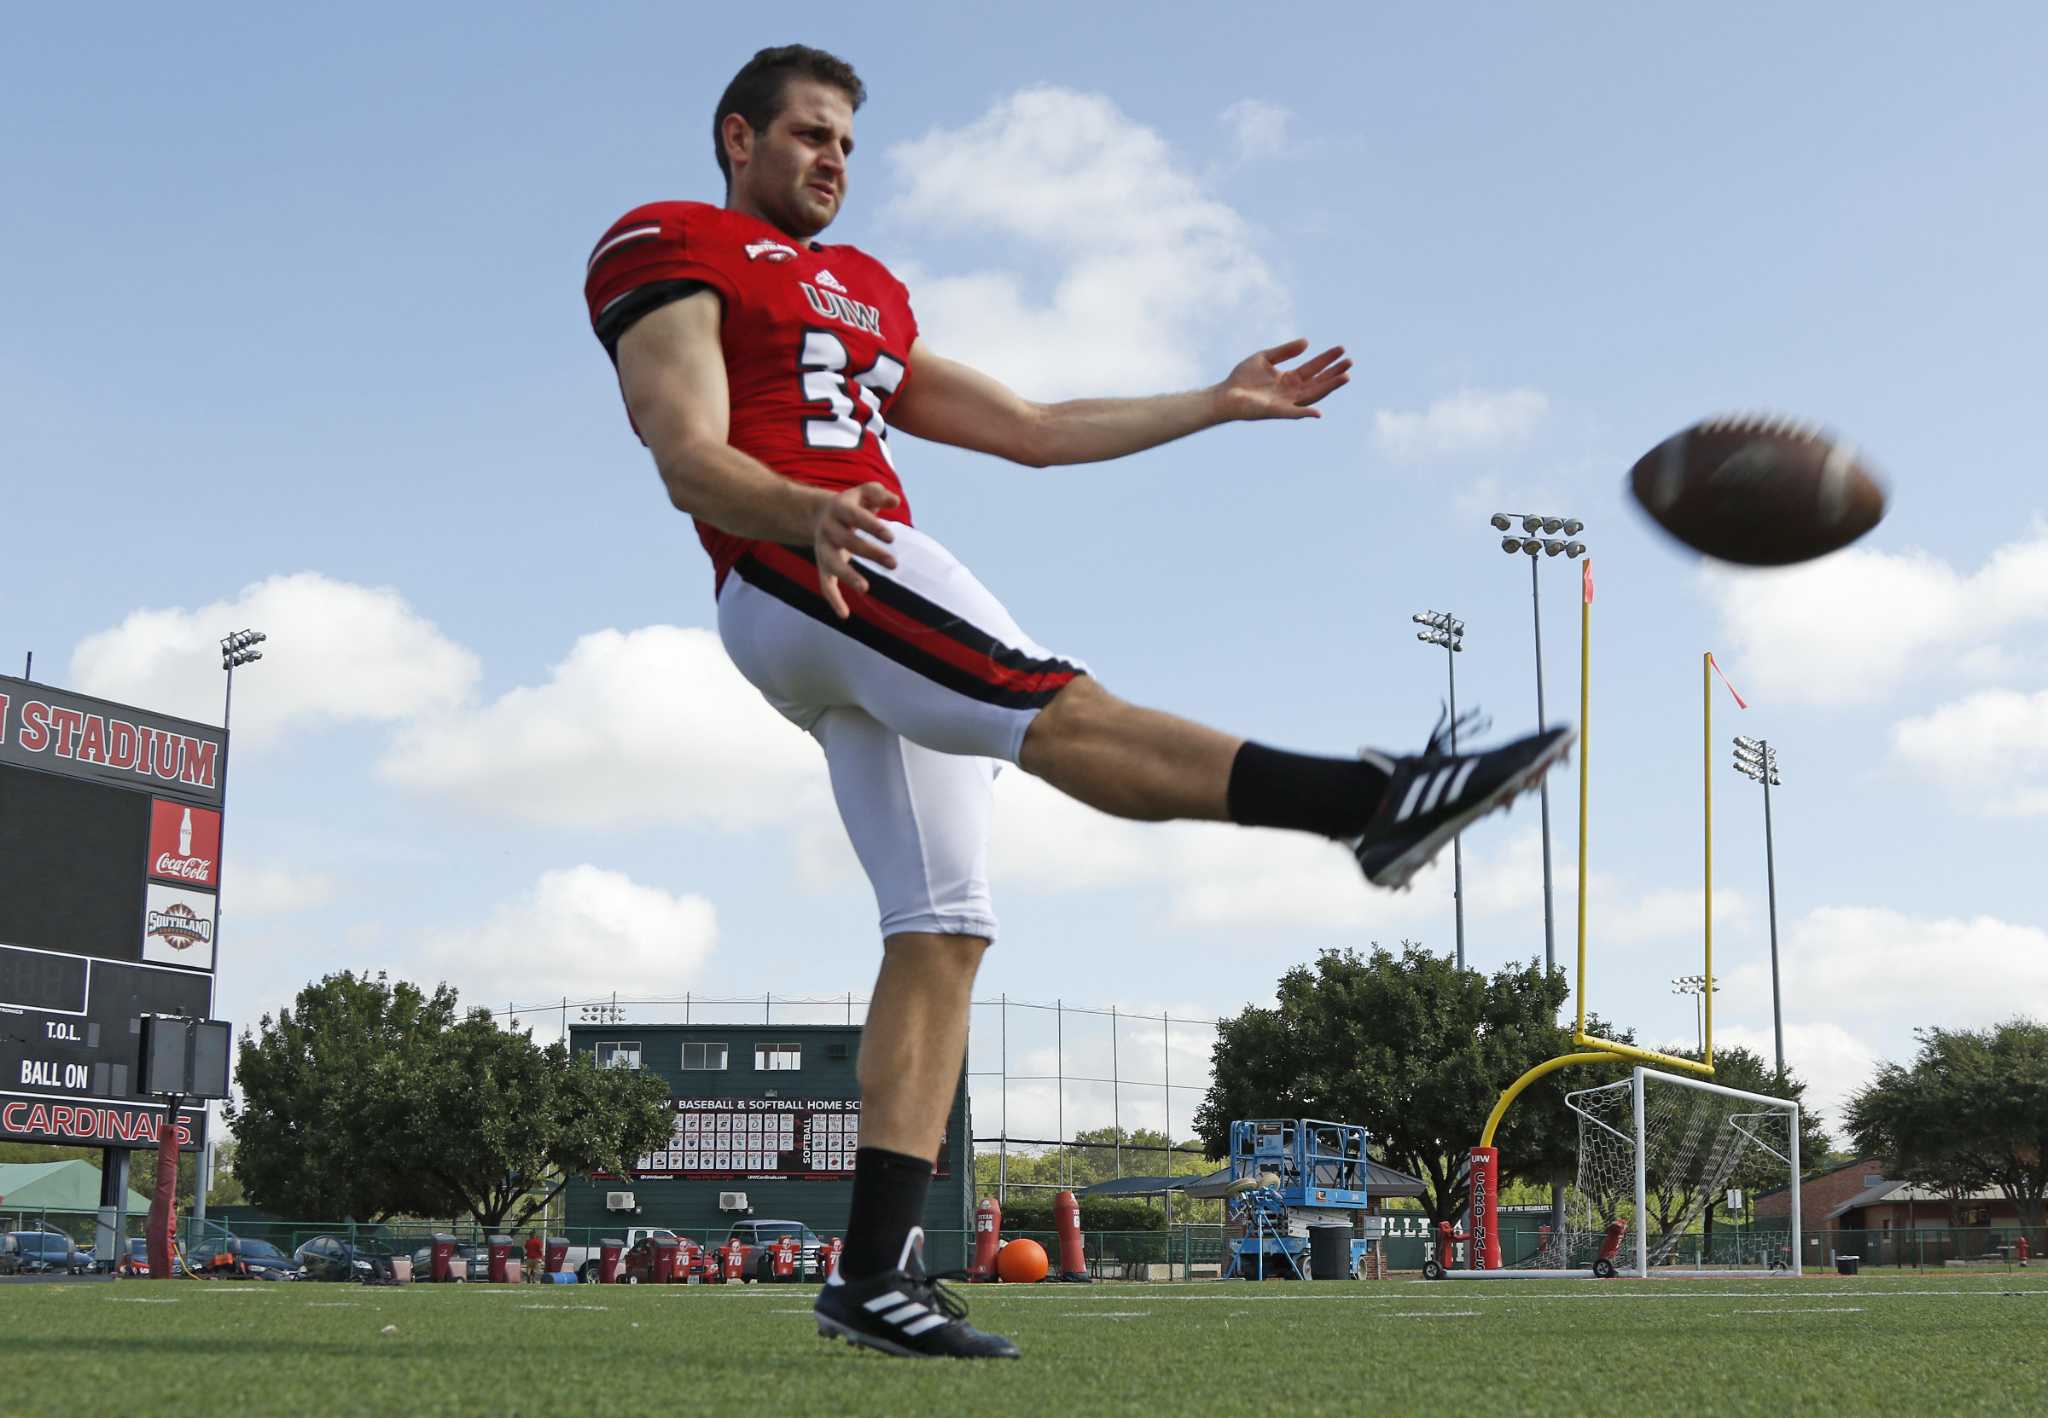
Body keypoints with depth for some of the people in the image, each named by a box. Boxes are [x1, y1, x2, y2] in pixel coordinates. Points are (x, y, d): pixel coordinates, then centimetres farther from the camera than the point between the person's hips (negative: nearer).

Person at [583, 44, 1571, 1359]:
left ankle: (877, 1269, -3)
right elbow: (690, 459, -8)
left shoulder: (866, 299, 32)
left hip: (871, 591, 9)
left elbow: (1033, 431, 32)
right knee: (1063, 712, -25)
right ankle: (1371, 797, -41)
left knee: (943, 931, -2)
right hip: (791, 575, -8)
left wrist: (1220, 403, 31)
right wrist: (809, 513, -29)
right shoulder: (674, 252, 8)